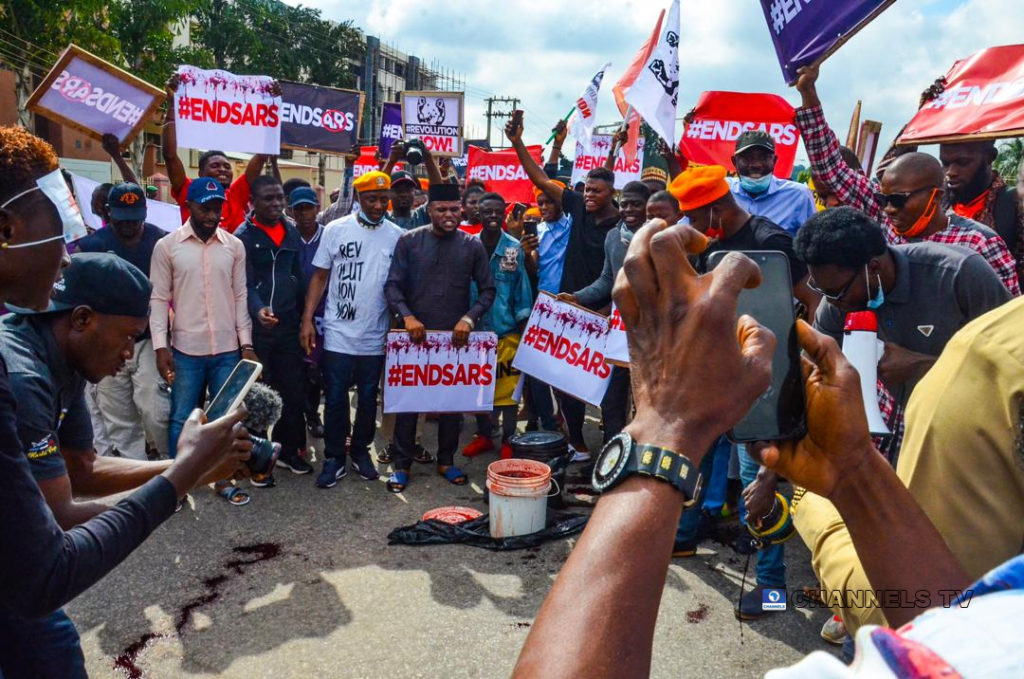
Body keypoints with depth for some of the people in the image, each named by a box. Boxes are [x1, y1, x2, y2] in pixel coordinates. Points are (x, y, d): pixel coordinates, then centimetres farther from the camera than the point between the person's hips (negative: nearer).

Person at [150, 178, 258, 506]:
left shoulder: (234, 246, 3)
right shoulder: (167, 245, -2)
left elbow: (240, 296, 5)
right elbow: (159, 299, -2)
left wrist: (246, 344, 1)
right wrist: (160, 347, -8)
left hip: (227, 349, 2)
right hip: (185, 350, -2)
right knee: (181, 419, 8)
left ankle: (224, 479, 24)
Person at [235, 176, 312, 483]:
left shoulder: (292, 232, 10)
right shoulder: (243, 236, -5)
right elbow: (245, 282, -14)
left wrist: (304, 316, 10)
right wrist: (258, 310, -33)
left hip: (289, 324, 4)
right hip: (256, 326, -4)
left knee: (293, 391, 9)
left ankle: (288, 449, 25)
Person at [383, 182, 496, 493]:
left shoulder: (472, 246, 2)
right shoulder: (409, 241, -2)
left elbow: (487, 290, 4)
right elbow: (392, 285, -3)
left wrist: (469, 318, -12)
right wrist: (407, 316, -19)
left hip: (456, 335, 1)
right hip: (415, 333, -1)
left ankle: (446, 461, 27)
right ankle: (402, 464, 19)